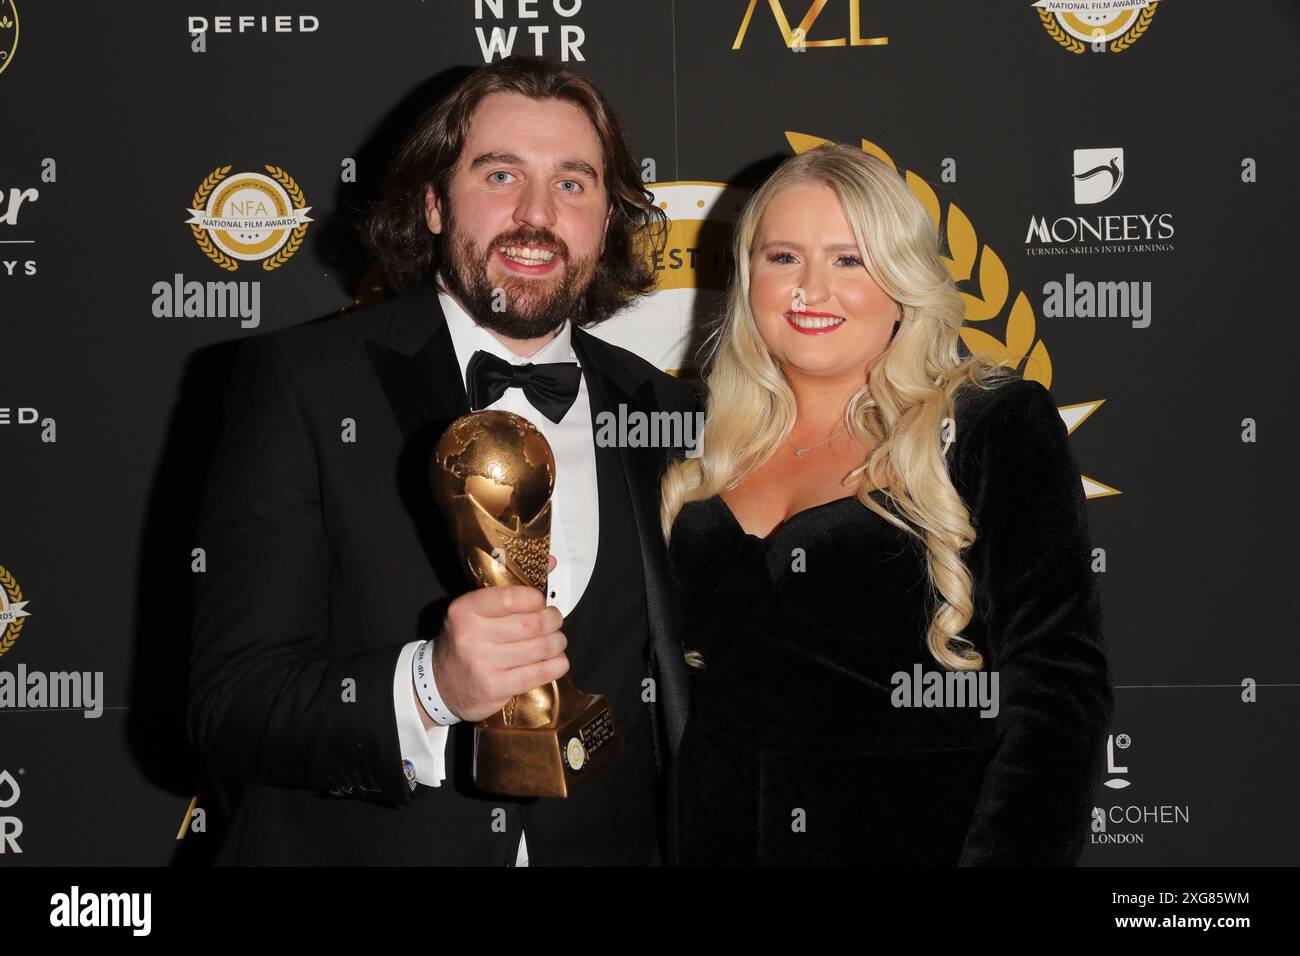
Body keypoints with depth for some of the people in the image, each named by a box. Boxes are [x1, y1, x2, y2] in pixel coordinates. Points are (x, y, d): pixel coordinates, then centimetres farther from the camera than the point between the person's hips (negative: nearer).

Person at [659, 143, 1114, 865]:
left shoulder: (1000, 427, -9)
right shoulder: (708, 447, 5)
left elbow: (1058, 687, -15)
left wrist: (1002, 855, -27)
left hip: (919, 833, -4)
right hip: (715, 838, 4)